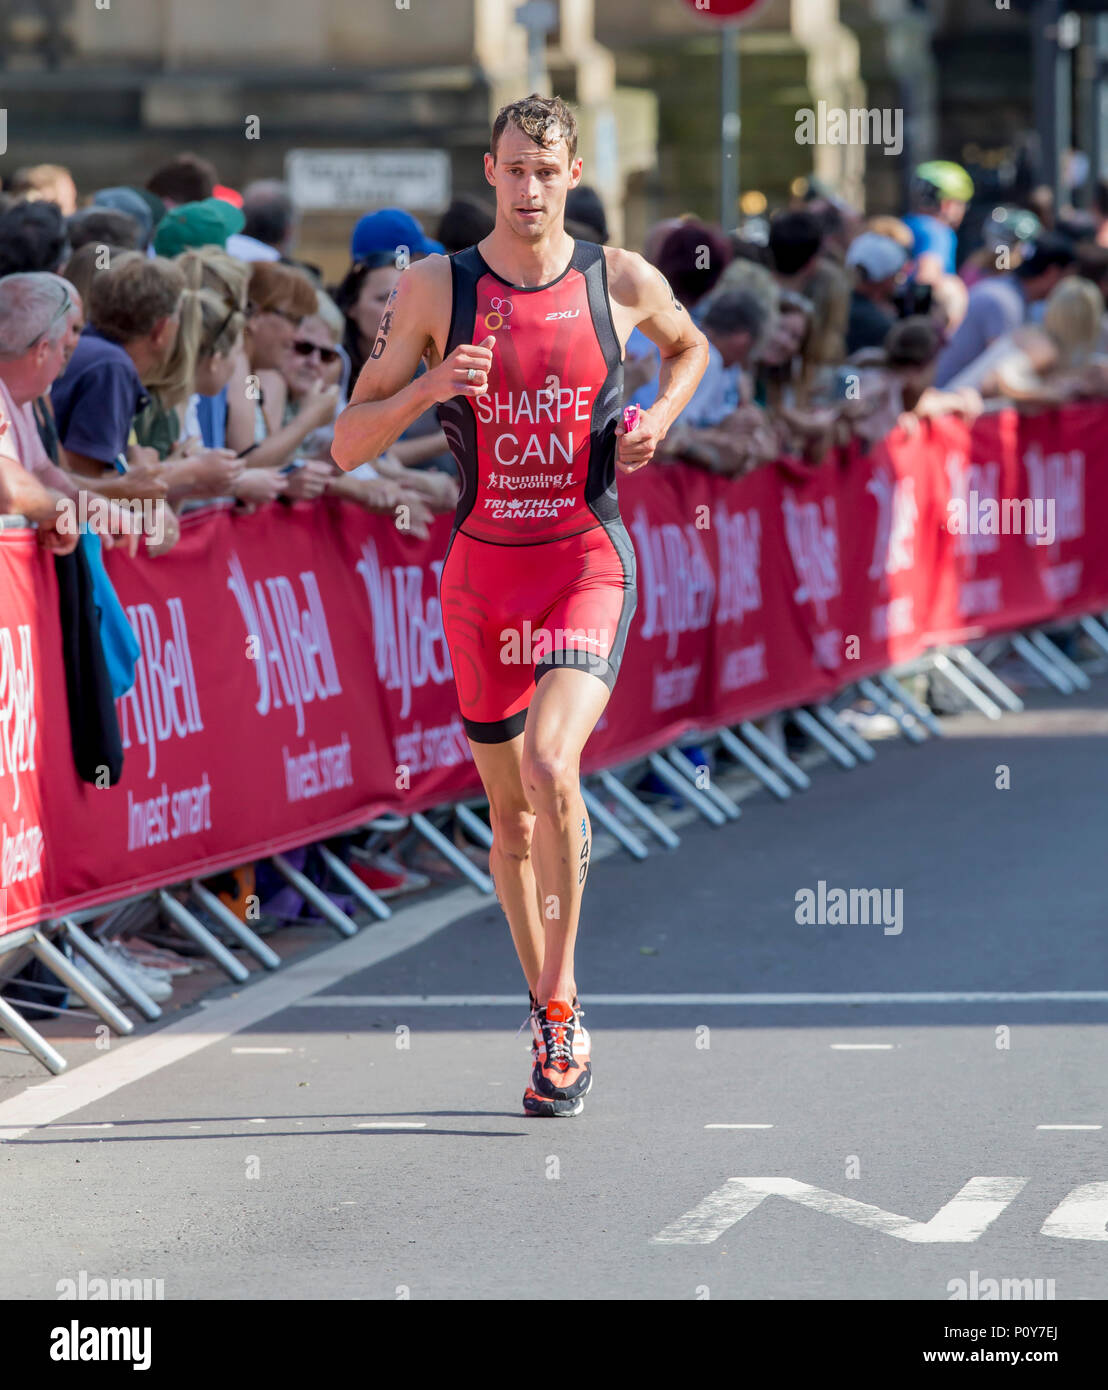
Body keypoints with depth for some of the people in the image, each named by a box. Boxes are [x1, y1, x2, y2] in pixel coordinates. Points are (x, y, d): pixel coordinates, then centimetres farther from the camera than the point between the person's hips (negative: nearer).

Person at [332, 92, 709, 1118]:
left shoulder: (623, 281, 0)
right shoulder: (434, 289, -1)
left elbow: (692, 347, 25)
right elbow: (348, 446, 0)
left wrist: (661, 414, 4)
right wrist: (429, 387, -18)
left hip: (588, 561, -2)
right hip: (483, 568, 2)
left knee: (550, 765, -25)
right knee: (510, 810, 9)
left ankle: (562, 995, -12)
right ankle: (554, 1030, 24)